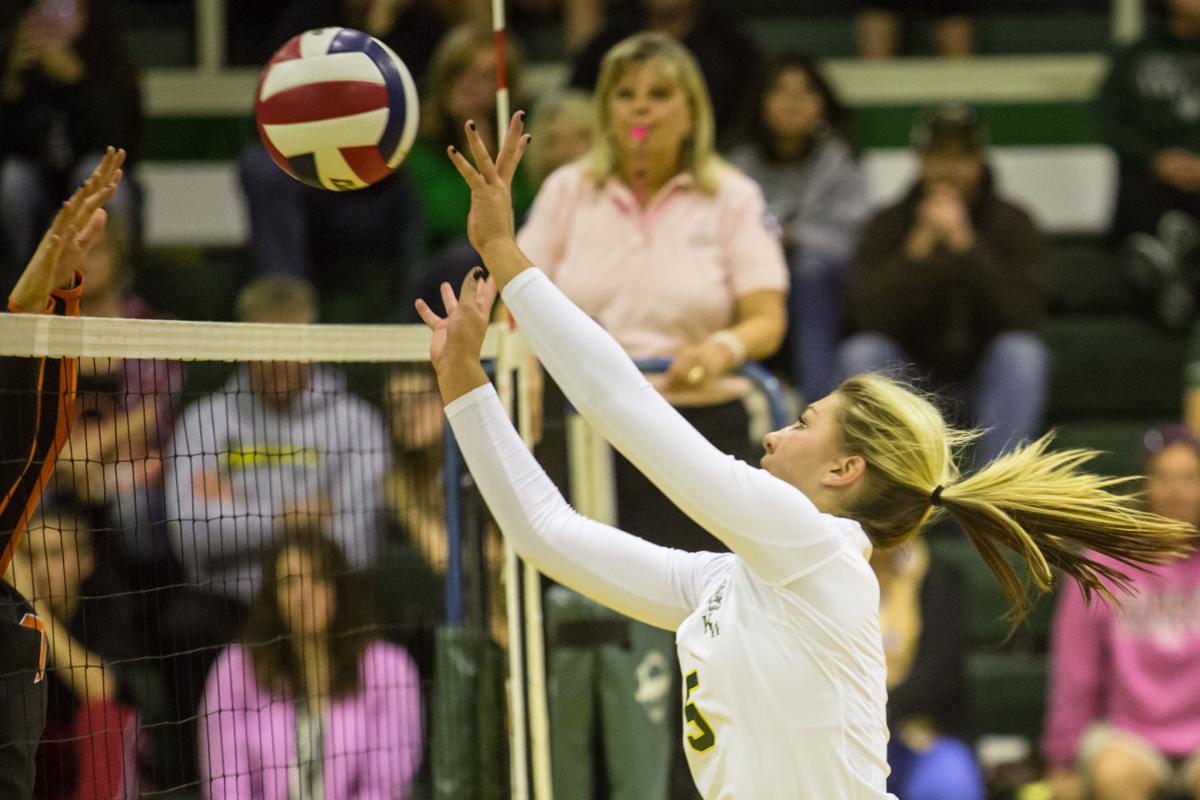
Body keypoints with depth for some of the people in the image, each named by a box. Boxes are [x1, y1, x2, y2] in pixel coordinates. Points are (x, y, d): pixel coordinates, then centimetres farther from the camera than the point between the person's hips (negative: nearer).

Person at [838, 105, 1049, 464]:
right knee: (860, 352, -27)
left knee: (1021, 351, -31)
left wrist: (965, 243, -28)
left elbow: (1024, 313, -22)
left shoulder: (1012, 223, -4)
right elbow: (869, 316, -18)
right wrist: (920, 244, -26)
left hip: (985, 379, -1)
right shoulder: (888, 225, -3)